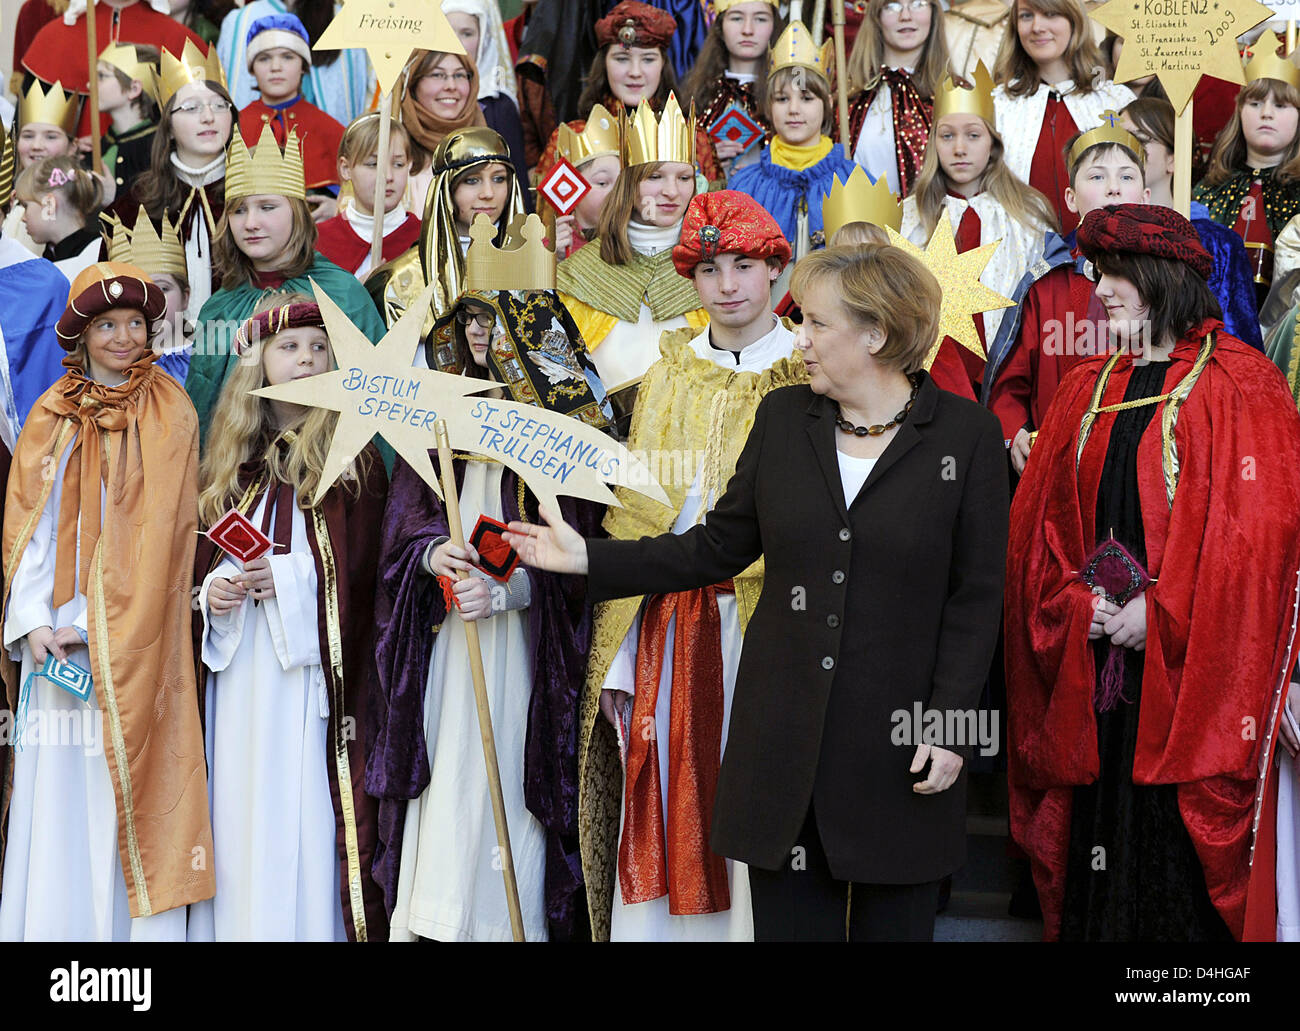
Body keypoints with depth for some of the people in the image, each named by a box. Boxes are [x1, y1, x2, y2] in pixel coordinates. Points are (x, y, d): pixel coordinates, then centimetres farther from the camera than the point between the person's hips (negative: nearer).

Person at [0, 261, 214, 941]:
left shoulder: (168, 413, 3)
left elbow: (159, 527, -6)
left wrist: (97, 626, -13)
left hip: (134, 637, -2)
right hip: (55, 629, 2)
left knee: (125, 782, -4)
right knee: (57, 793, 0)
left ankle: (136, 927, 2)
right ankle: (54, 926, 7)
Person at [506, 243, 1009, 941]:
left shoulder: (968, 435, -4)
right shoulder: (782, 418, 6)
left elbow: (975, 596, -4)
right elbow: (718, 546, 10)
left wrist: (947, 725, -9)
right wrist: (588, 559, 5)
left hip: (899, 740, -3)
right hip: (784, 730, 3)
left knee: (893, 923, 8)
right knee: (788, 920, 8)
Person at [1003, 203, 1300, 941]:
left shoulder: (1241, 388, -5)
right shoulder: (1088, 391, 13)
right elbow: (1039, 521, 13)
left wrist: (1159, 614, -15)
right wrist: (1079, 603, -3)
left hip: (1185, 671, -5)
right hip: (1094, 669, 5)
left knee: (1176, 845, -3)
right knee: (1098, 837, 7)